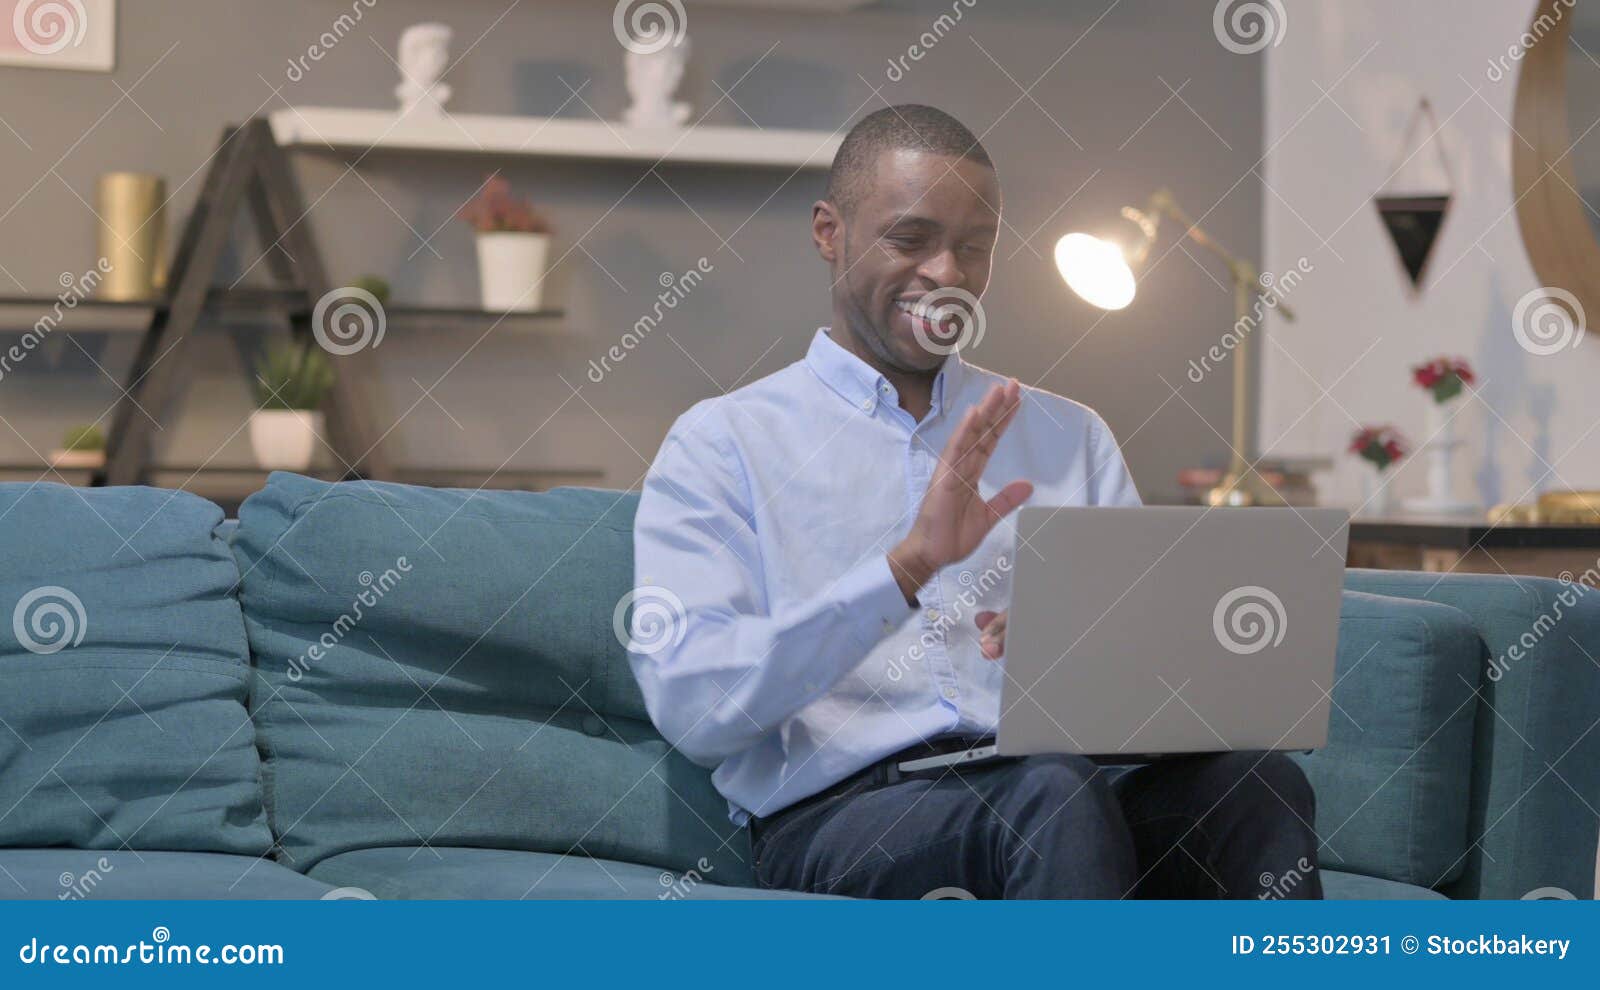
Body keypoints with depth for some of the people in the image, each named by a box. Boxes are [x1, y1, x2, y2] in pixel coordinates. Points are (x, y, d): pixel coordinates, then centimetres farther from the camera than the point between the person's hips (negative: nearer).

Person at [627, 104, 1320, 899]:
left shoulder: (1069, 435, 23)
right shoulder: (722, 442, 10)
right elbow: (688, 705, -6)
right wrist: (909, 566, -17)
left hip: (1054, 793, 4)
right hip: (838, 814, -4)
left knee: (1259, 783, -30)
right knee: (1058, 794, -37)